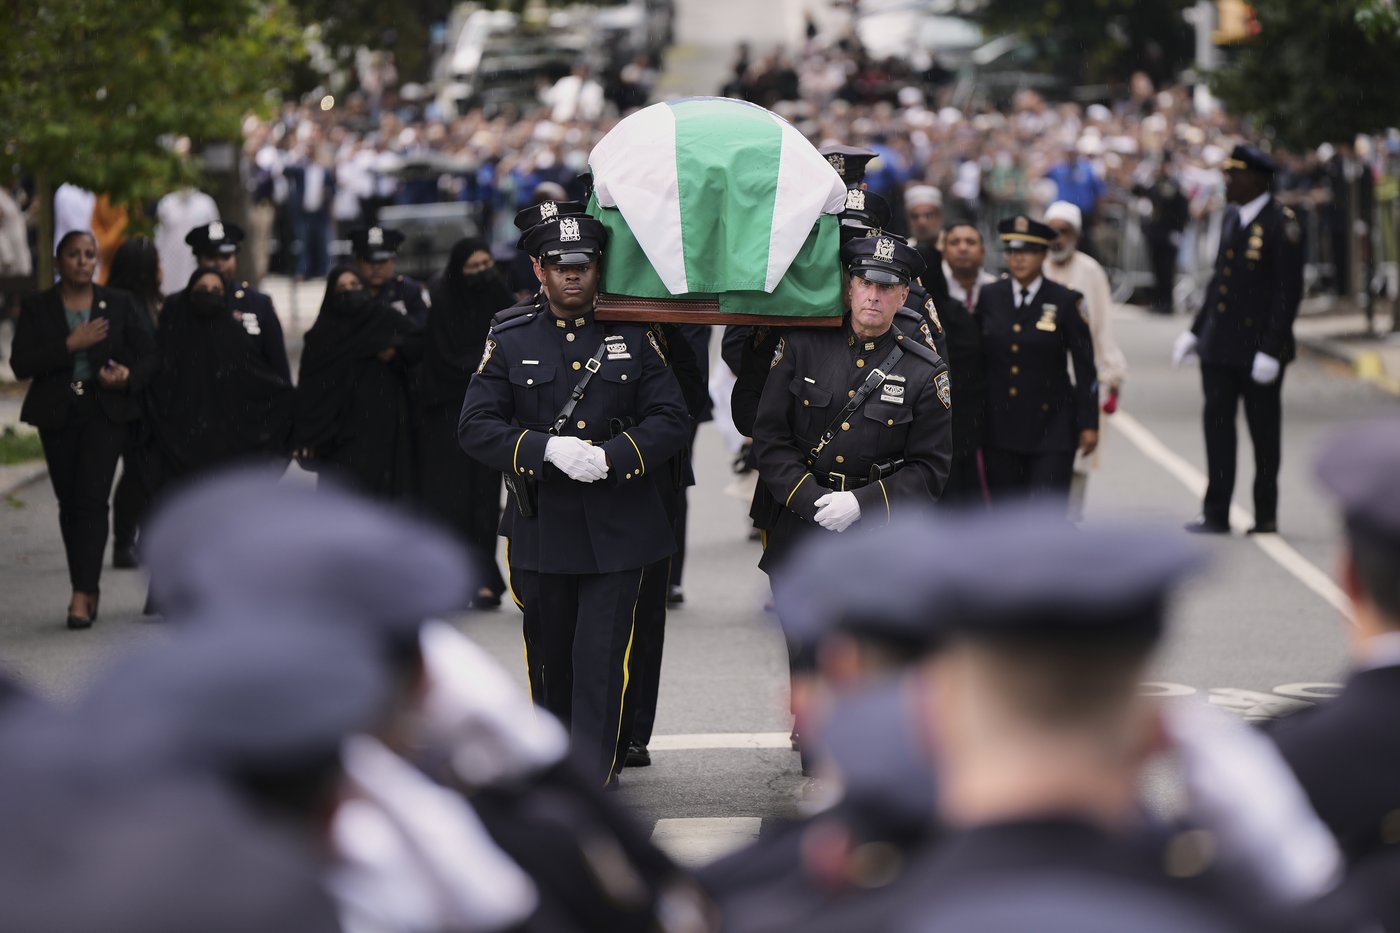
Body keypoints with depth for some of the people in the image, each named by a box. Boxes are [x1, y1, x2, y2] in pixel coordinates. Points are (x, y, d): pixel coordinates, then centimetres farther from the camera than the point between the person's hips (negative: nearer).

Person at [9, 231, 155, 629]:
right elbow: (21, 364, -6)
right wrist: (69, 345, -16)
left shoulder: (118, 305, 6)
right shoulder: (37, 307, 4)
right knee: (69, 502, 6)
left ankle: (82, 594, -18)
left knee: (92, 499, -14)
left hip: (105, 412, -2)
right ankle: (88, 590, 18)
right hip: (58, 415, 2)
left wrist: (129, 376, -12)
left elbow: (147, 354, 9)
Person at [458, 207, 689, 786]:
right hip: (541, 530, 1)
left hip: (618, 527, -1)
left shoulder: (635, 338, 4)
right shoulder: (509, 342, 3)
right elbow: (475, 427, -4)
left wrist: (610, 455, -18)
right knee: (550, 659, 13)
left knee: (602, 659, -8)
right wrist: (547, 450, -19)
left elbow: (672, 421, -1)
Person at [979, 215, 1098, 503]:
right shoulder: (989, 298, 5)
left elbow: (1085, 368, 0)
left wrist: (1089, 423, -4)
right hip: (1000, 425, 3)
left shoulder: (1065, 301, -2)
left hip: (1051, 428, -3)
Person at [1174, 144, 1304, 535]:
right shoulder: (1232, 217, 10)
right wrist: (1196, 331, 15)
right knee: (1217, 424, 2)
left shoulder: (1282, 224, -14)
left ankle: (1266, 515, 16)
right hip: (1220, 345, 7)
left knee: (1264, 432, 6)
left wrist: (1270, 351, -19)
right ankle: (1216, 514, 5)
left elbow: (1289, 293, -16)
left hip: (1258, 350, -7)